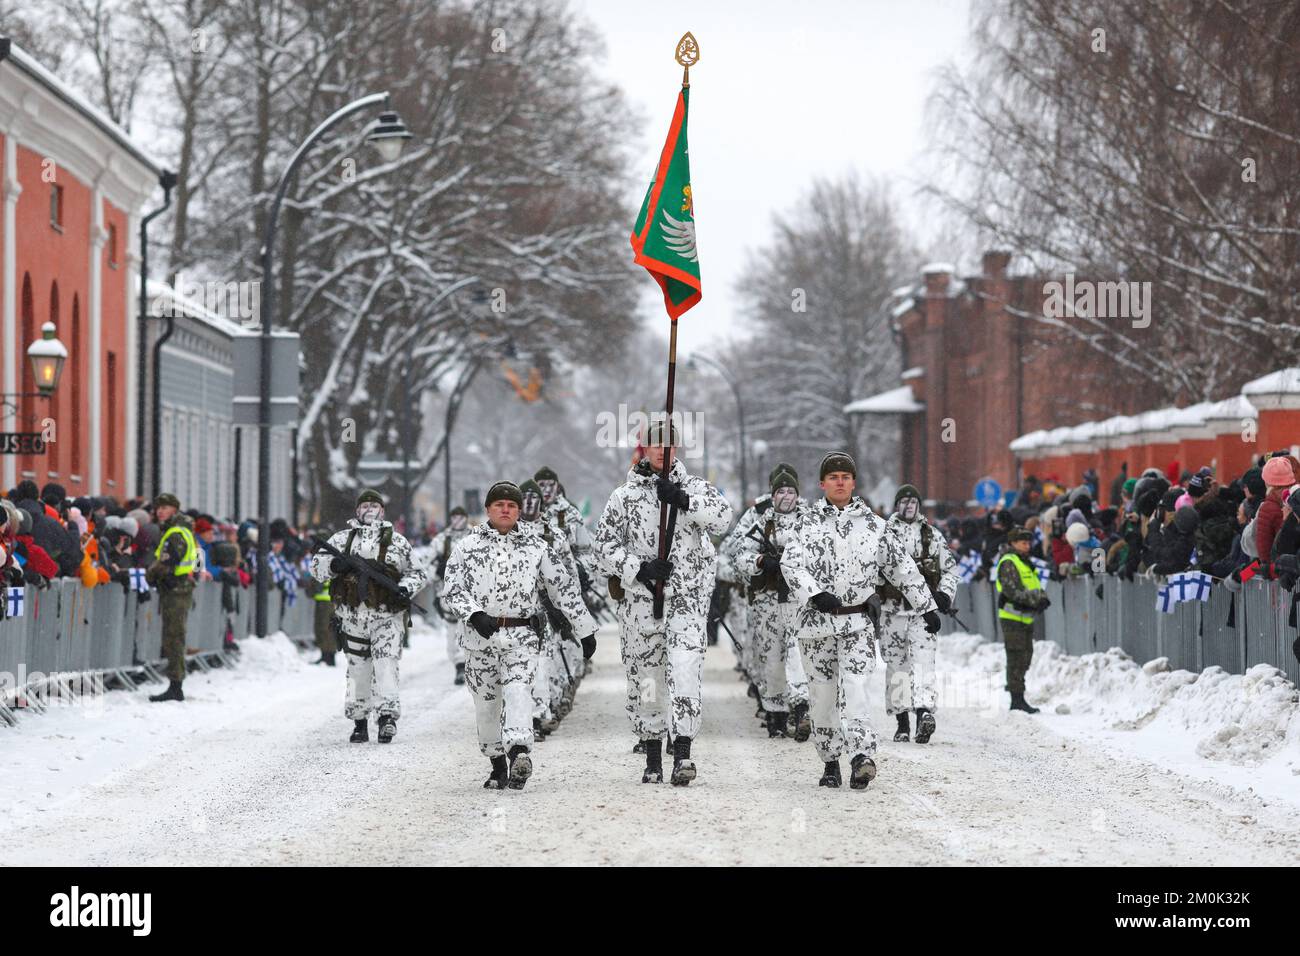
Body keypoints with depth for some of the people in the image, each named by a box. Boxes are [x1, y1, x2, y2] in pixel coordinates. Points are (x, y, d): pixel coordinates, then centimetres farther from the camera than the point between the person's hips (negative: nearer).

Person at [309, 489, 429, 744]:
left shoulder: (397, 541, 10)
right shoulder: (342, 539, 12)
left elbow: (418, 572, 12)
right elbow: (317, 566, 8)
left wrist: (405, 588, -8)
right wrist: (335, 564, -14)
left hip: (387, 615, -2)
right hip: (353, 615, 2)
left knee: (386, 664, -15)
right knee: (358, 668, 5)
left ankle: (387, 716, -20)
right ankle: (359, 721, 14)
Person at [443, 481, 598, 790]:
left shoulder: (536, 547, 10)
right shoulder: (468, 546, 7)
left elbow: (563, 587, 13)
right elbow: (453, 589, -1)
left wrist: (585, 629, 12)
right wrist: (475, 615, -19)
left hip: (521, 636, -1)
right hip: (481, 635, 1)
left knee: (518, 690, -21)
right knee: (486, 702, 5)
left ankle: (519, 753, -38)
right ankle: (498, 766, 17)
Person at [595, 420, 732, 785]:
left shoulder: (694, 488, 6)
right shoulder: (624, 496, 7)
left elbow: (722, 516, -13)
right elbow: (604, 546, 5)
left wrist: (683, 500, -26)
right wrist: (640, 569, -10)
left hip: (688, 597, -1)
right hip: (641, 598, 1)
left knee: (684, 671, -16)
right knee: (645, 678, 6)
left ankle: (683, 754, -19)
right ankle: (652, 758, 19)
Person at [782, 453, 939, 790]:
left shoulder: (873, 525, 8)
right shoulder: (811, 525, 3)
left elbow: (903, 566, 16)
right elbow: (791, 563, -13)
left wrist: (927, 606, 19)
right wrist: (817, 594, -29)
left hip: (858, 621, 0)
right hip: (818, 622, 0)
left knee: (853, 689, -16)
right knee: (822, 694, 5)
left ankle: (861, 756, -27)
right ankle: (830, 762, 18)